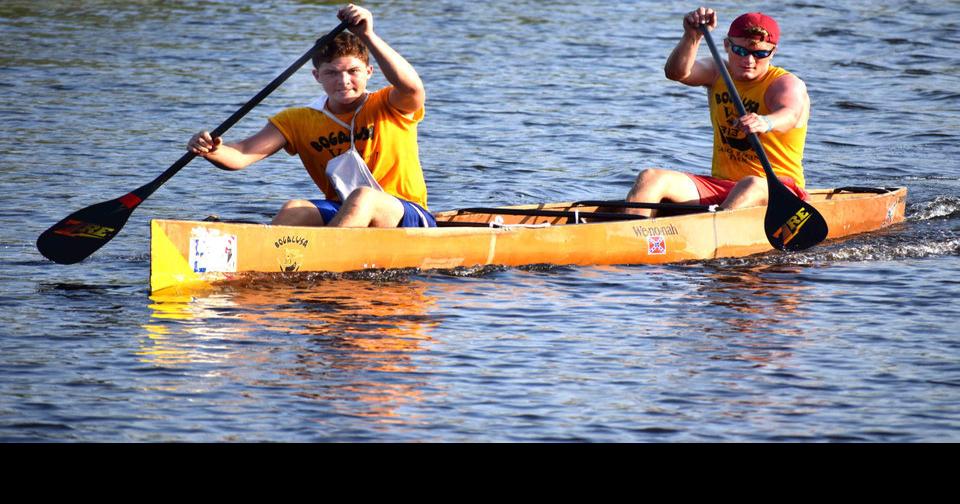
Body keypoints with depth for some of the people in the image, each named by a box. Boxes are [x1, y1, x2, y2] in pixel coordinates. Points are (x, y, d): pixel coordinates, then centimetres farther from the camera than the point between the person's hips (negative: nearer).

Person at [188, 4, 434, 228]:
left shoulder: (389, 107, -1)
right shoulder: (300, 121, 8)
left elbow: (412, 87, -26)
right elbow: (242, 155, -4)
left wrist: (367, 36, -37)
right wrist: (212, 151, -29)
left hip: (409, 219, -3)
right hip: (341, 217, 3)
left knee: (363, 196, -35)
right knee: (294, 210, -26)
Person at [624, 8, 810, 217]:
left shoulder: (788, 84, -7)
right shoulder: (718, 74, 9)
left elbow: (790, 116, -32)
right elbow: (676, 72, -11)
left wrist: (765, 122, -56)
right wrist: (693, 37, -31)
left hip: (777, 188, -5)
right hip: (720, 184, 5)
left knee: (752, 186, -40)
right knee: (650, 178, -15)